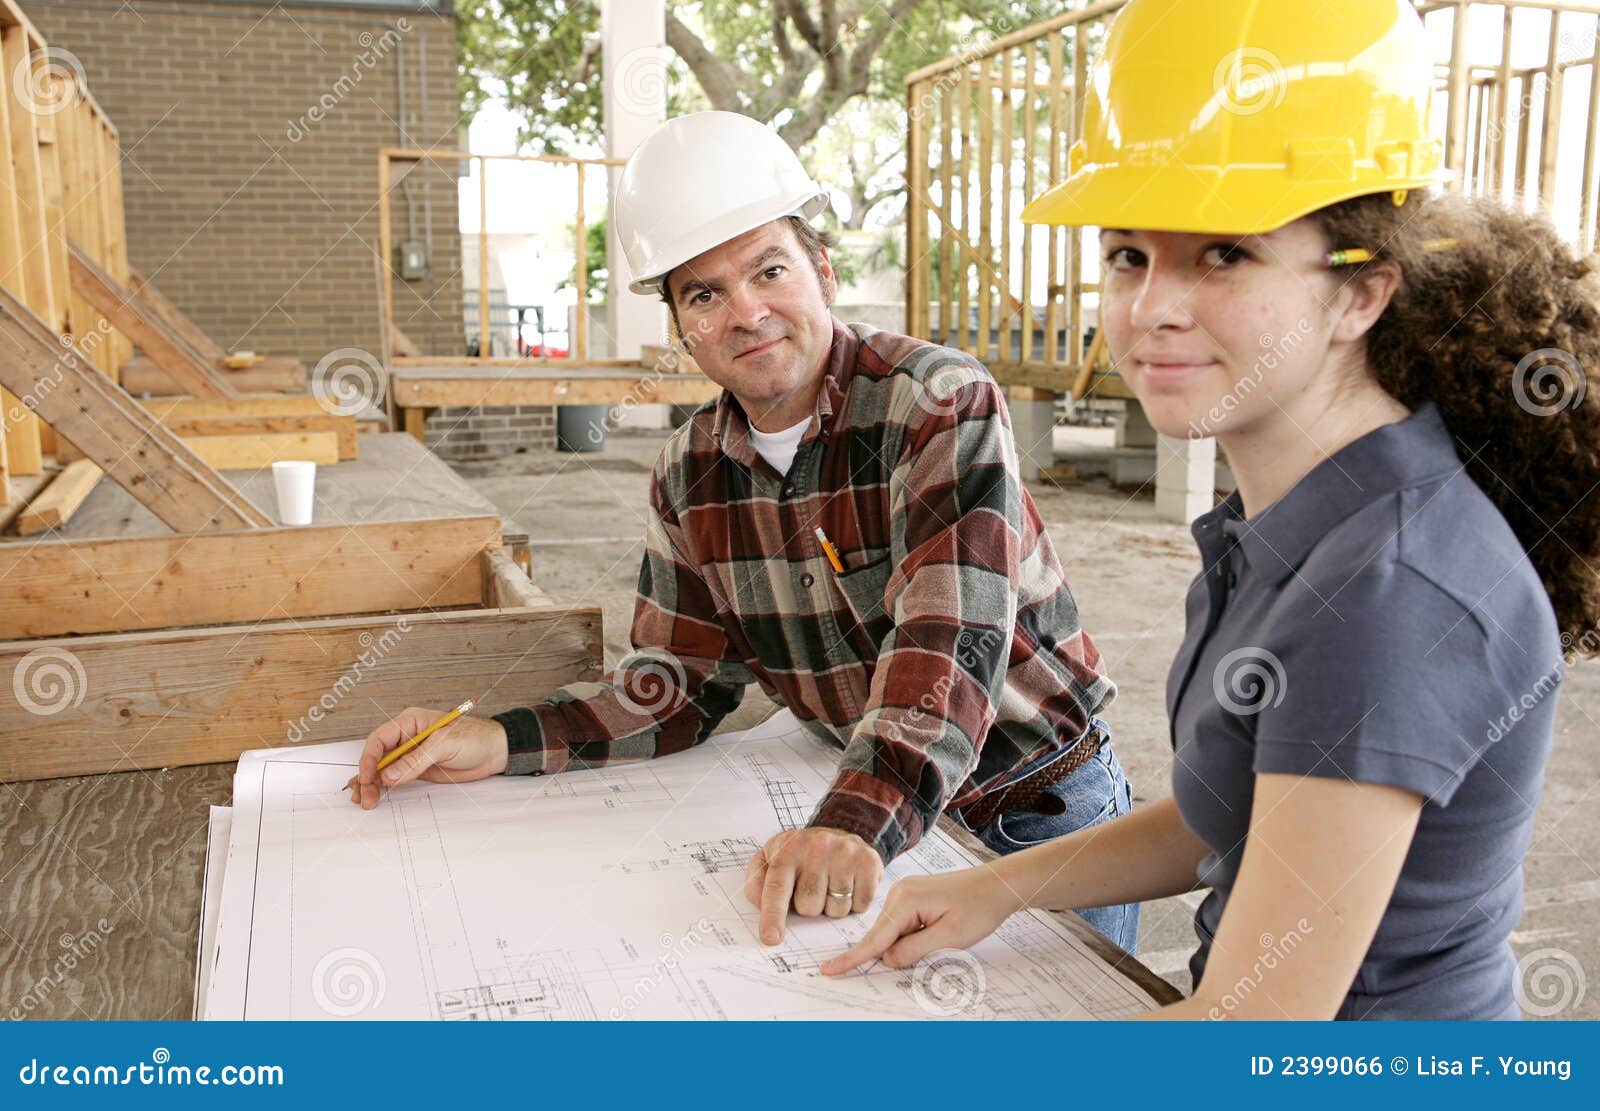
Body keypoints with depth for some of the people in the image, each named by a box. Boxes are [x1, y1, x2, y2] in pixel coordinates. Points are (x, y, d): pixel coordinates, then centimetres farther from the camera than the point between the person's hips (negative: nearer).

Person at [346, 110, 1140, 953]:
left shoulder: (940, 406, -22)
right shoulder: (689, 472, -3)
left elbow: (951, 646, -33)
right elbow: (680, 680, 1)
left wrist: (857, 827, -47)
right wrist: (502, 742, -12)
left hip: (1043, 812, -4)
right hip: (875, 812, 4)